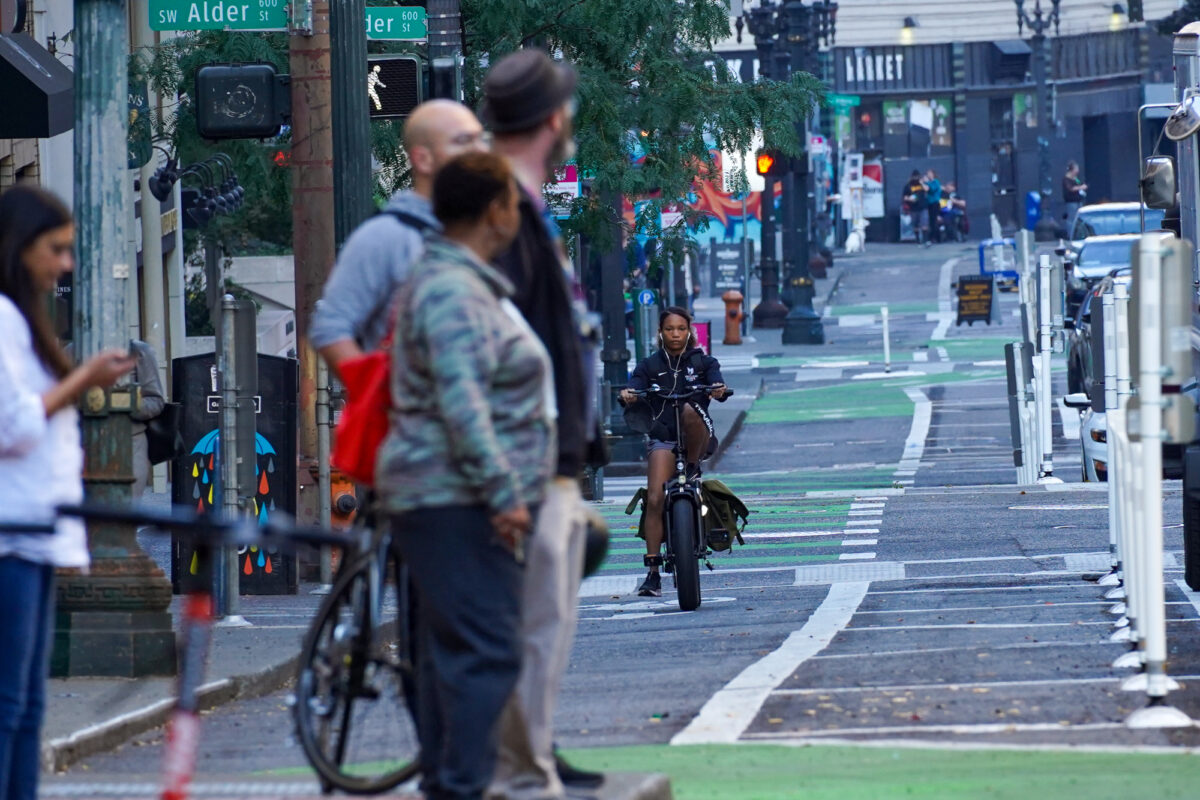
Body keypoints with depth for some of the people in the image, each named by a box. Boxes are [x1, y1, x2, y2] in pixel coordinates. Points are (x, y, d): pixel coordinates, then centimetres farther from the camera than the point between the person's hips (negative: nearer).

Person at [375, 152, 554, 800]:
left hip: (451, 499, 11)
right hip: (455, 499, -11)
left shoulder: (468, 284, 19)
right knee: (485, 648, -13)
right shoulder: (452, 291, -15)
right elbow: (461, 403, -23)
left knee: (450, 648, 12)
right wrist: (503, 492, -24)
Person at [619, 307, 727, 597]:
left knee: (689, 410, -36)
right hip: (664, 439, 1)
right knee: (654, 499, -16)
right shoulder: (650, 365, 13)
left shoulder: (703, 362, 12)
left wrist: (719, 389, -30)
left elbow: (717, 383, -6)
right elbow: (635, 389, -2)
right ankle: (653, 573, -15)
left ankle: (693, 468, -14)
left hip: (700, 436, -1)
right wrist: (628, 396, -26)